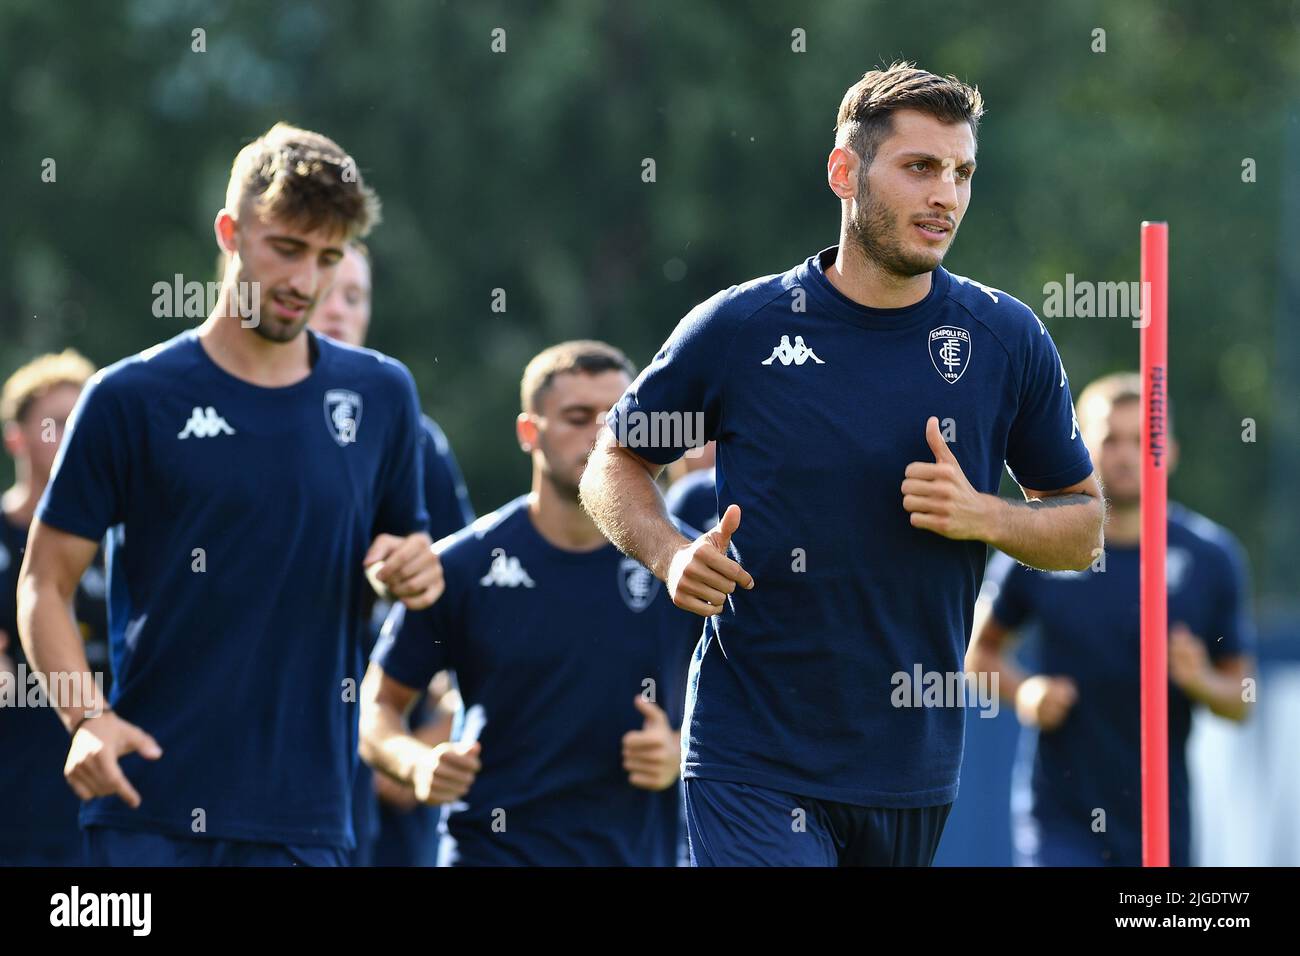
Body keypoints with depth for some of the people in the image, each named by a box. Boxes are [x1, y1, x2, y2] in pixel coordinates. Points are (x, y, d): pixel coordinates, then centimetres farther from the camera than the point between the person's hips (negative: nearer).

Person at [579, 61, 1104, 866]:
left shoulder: (1009, 340, 1)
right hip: (754, 761, -3)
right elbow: (615, 463, 9)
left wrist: (984, 517, -11)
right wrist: (671, 555, -11)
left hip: (915, 764, 3)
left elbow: (1084, 525, 9)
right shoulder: (738, 329, -4)